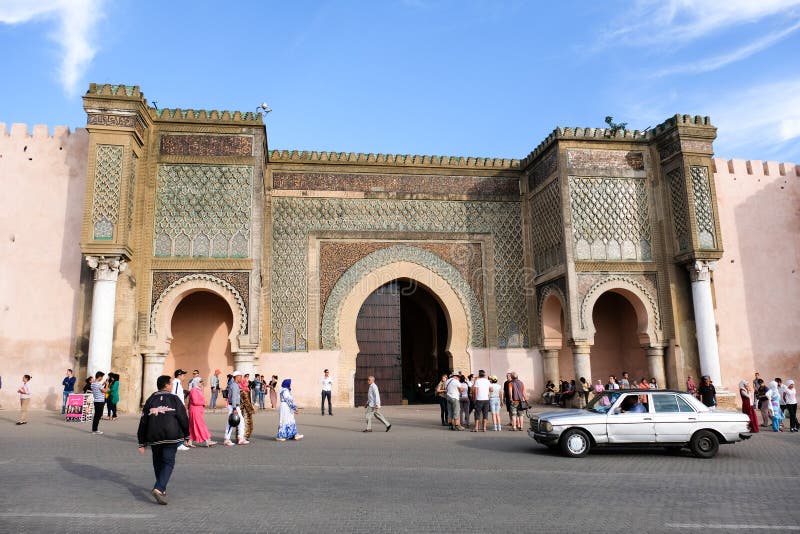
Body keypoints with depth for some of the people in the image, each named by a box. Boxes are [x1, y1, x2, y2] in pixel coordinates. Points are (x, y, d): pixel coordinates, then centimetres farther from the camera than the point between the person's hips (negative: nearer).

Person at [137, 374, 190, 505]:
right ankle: (159, 489, -19)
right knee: (168, 463, -1)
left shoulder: (150, 400, 9)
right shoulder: (175, 399, 0)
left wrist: (142, 443, 14)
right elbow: (183, 418, -2)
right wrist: (186, 436, 11)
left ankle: (161, 489, 29)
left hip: (154, 438, 4)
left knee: (158, 463, 19)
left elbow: (143, 422, 9)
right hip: (171, 437, -4)